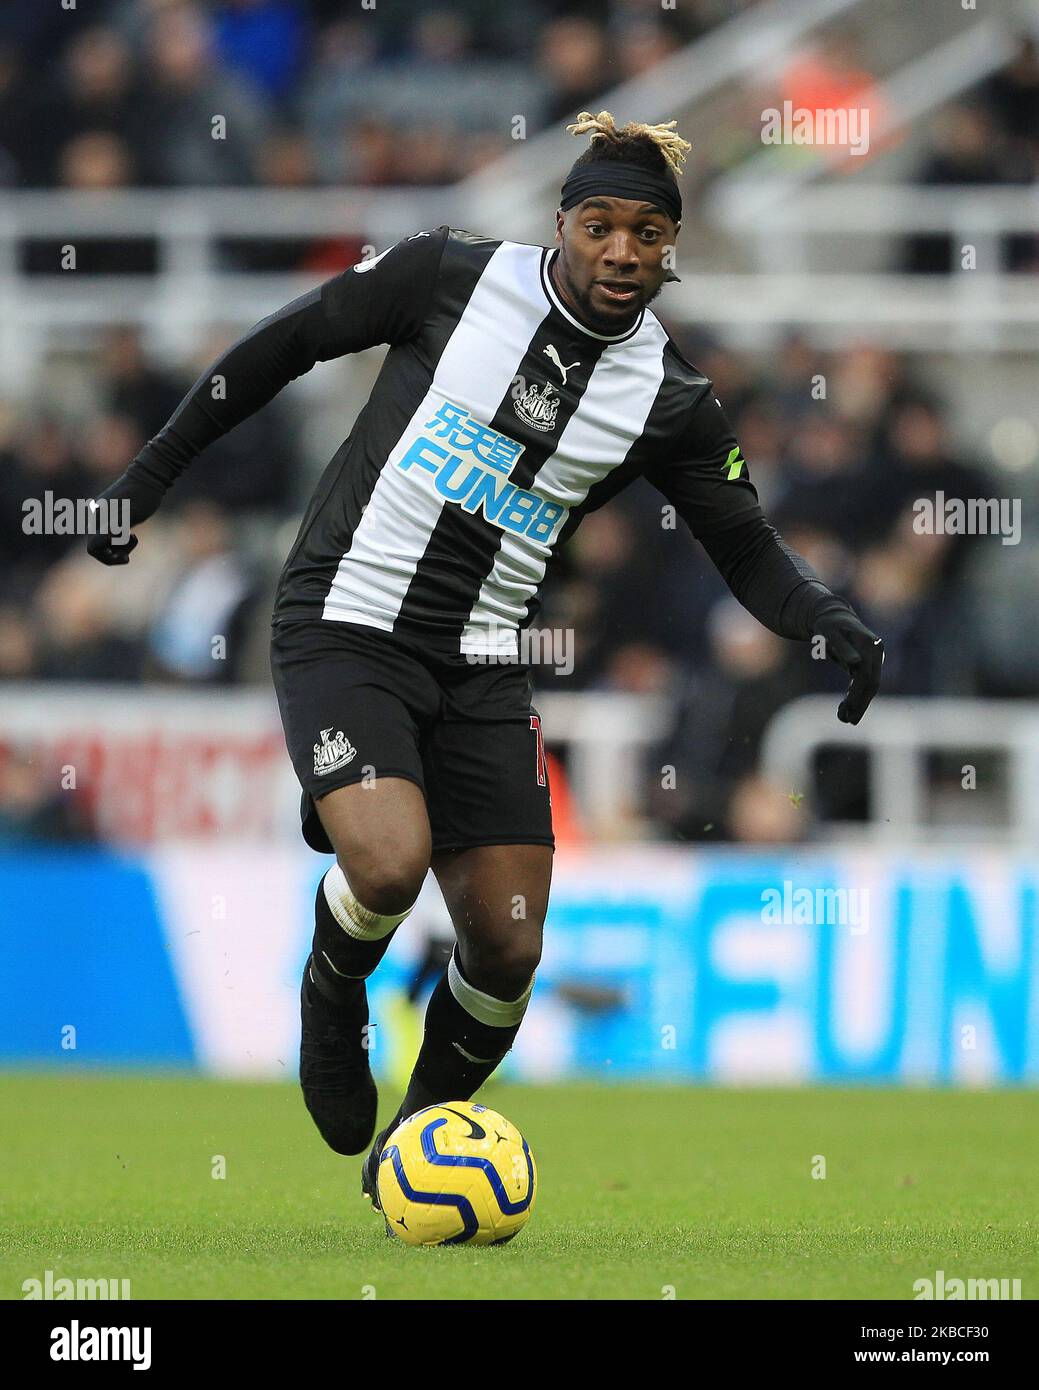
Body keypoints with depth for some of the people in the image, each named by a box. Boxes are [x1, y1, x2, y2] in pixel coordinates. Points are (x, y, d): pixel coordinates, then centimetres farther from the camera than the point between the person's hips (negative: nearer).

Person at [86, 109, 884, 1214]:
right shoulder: (452, 275, -8)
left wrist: (834, 625, -11)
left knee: (507, 949, -2)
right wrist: (154, 471, 4)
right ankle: (334, 995, 8)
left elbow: (749, 549, 8)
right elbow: (287, 342, 2)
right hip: (345, 625, -4)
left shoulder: (668, 398, 0)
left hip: (481, 667, 4)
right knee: (391, 862, -28)